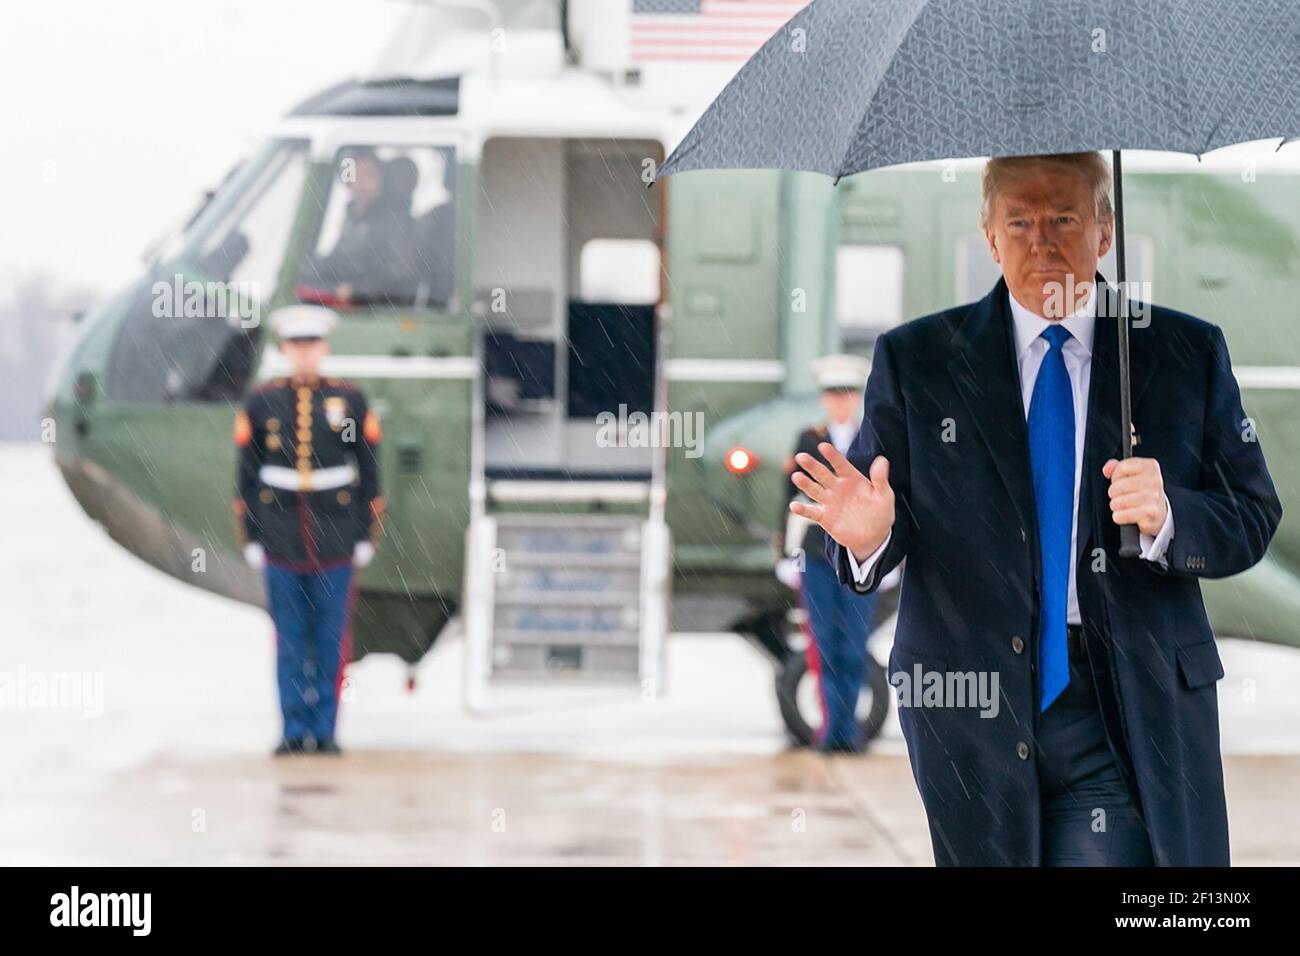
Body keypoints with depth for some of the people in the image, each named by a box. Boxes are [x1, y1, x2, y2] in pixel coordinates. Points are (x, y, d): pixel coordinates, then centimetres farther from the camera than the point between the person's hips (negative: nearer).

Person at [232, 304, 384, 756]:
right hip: (281, 544, 0)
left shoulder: (351, 401, 2)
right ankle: (293, 731, 9)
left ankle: (325, 731, 9)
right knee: (290, 639, 3)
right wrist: (250, 539, 2)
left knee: (331, 641, 2)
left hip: (336, 544, 0)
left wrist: (367, 536, 1)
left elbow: (369, 473, 5)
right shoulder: (260, 404, 3)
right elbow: (247, 476, 5)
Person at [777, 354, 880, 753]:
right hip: (816, 559, 0)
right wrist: (788, 555, 4)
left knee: (855, 646, -1)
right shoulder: (808, 441, 8)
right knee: (825, 645, -3)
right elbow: (792, 500, 8)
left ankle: (847, 725, 8)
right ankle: (834, 724, 2)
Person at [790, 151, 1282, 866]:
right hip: (970, 710, 1)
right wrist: (867, 536, -20)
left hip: (1134, 708, -1)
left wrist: (1168, 518, -16)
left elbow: (1252, 518, 6)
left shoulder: (1188, 353, 7)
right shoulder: (914, 361, 6)